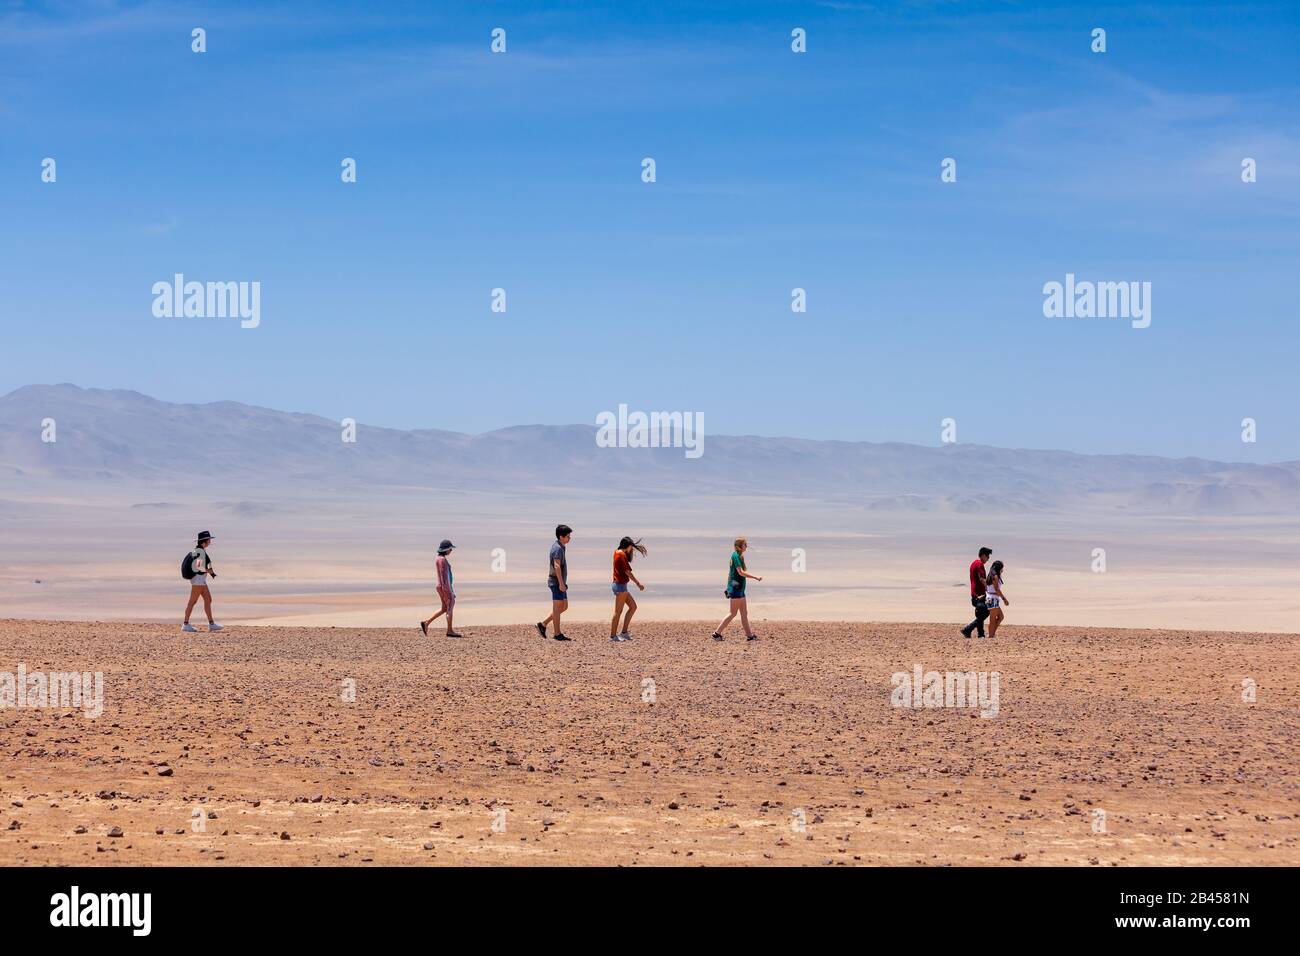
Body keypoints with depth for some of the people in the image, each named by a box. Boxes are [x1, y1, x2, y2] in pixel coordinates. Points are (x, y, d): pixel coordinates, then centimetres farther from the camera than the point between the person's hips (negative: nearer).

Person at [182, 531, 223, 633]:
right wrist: (209, 571, -13)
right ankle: (186, 625, -3)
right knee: (193, 601, -6)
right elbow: (198, 566, -26)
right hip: (198, 578, -10)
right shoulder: (201, 551, -17)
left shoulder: (199, 550, 13)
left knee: (208, 600, 10)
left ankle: (211, 624, 12)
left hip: (201, 579, 10)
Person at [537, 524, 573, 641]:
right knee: (557, 607, -4)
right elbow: (557, 566, -23)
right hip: (557, 582, -10)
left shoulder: (560, 547, 15)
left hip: (559, 582, 10)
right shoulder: (558, 548, -16)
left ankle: (543, 624, 14)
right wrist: (561, 583, -26)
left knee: (564, 607, 13)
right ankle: (558, 634, 1)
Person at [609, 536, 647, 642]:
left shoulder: (617, 552, 11)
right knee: (618, 611, -5)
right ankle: (613, 636, -1)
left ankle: (624, 632, 14)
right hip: (620, 586, -10)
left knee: (633, 607, 14)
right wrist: (638, 583, -15)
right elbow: (628, 572, -18)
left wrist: (632, 549, 23)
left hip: (619, 585, 10)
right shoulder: (621, 555, -16)